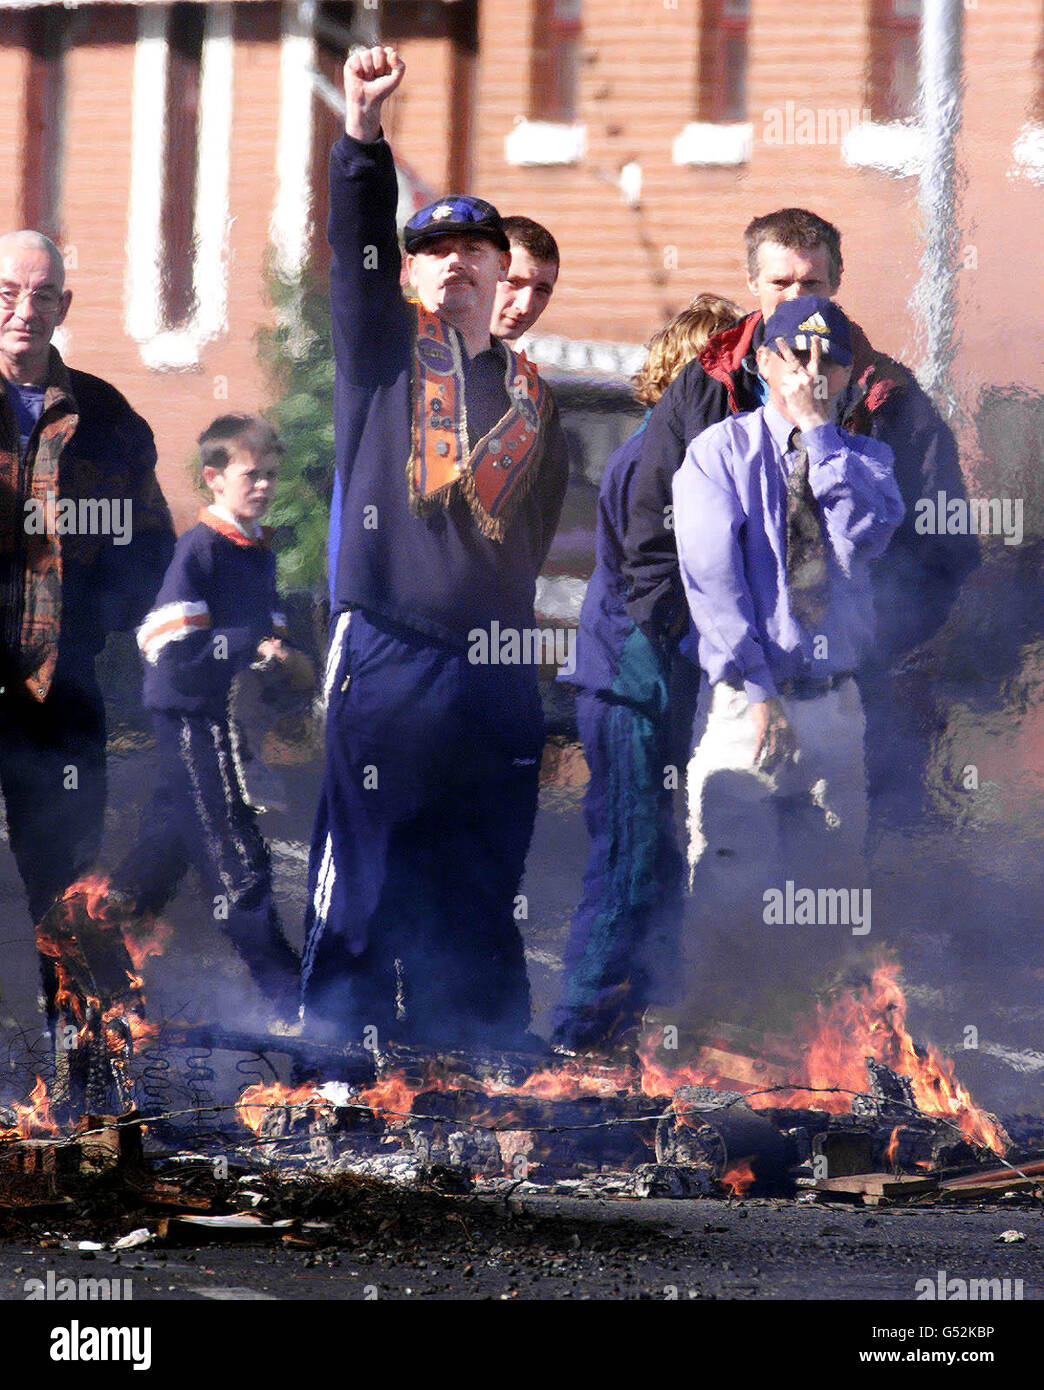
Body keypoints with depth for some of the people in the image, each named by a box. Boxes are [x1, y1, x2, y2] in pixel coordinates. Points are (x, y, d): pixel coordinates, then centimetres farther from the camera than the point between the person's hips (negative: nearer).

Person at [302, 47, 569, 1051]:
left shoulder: (530, 395, 17)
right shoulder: (385, 348, 7)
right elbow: (357, 244, -10)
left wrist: (517, 635, 9)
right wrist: (362, 130, -25)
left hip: (494, 676, 4)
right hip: (384, 662, -3)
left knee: (484, 897, 7)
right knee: (362, 883, -7)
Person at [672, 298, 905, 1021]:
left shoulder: (866, 459, 12)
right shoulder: (719, 453, 2)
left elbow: (869, 534, -10)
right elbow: (712, 577, -7)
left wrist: (819, 429, -10)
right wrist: (756, 692, -15)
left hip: (838, 703, 3)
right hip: (748, 702, -3)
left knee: (835, 887, 4)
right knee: (733, 890, -9)